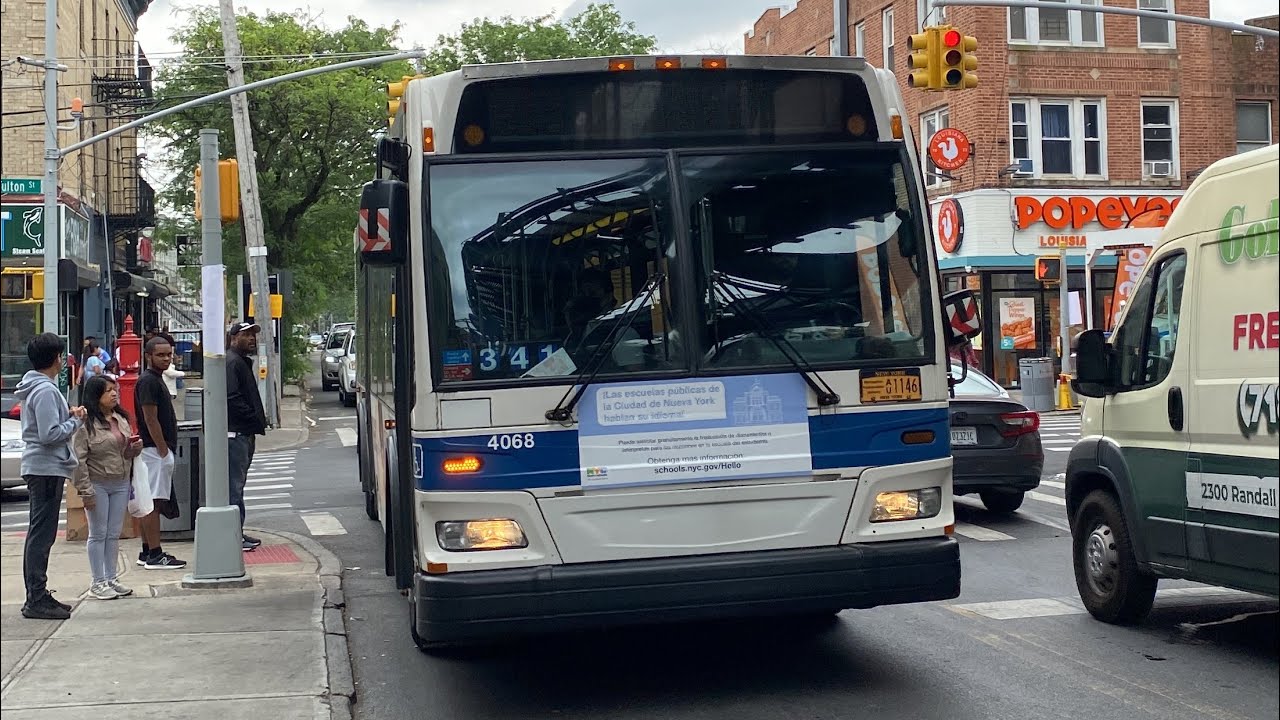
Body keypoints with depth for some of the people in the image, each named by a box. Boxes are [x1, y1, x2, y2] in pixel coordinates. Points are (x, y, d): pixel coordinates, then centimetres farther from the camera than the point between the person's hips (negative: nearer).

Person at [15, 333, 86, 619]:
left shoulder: (35, 387, 14)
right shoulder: (45, 390, -17)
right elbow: (50, 434, -23)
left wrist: (67, 414, 6)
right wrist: (76, 420, -9)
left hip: (42, 469, 10)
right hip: (47, 469, -10)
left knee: (40, 534, 14)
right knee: (41, 535, -7)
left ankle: (37, 595, 20)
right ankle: (36, 600, -5)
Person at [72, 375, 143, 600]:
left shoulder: (121, 419, 11)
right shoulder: (86, 423, -12)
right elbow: (79, 459, -15)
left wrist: (135, 447, -1)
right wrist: (85, 490, -18)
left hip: (121, 483, 6)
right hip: (97, 485, -6)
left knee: (114, 534, 11)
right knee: (98, 534, 1)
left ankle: (111, 579, 19)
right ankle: (98, 582, 8)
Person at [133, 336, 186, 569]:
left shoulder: (156, 379, 17)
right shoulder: (148, 381, -14)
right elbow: (151, 419, -19)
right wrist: (163, 451, -18)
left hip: (158, 449, 10)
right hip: (155, 448, -10)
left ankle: (147, 552, 16)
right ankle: (154, 555, -8)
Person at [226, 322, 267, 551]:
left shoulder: (242, 361, 21)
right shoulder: (232, 362, -13)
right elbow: (232, 399, -22)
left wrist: (258, 420, 11)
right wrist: (256, 419, -16)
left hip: (244, 432, 11)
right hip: (235, 432, -11)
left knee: (237, 483, 14)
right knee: (235, 485, -8)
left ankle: (237, 533, 20)